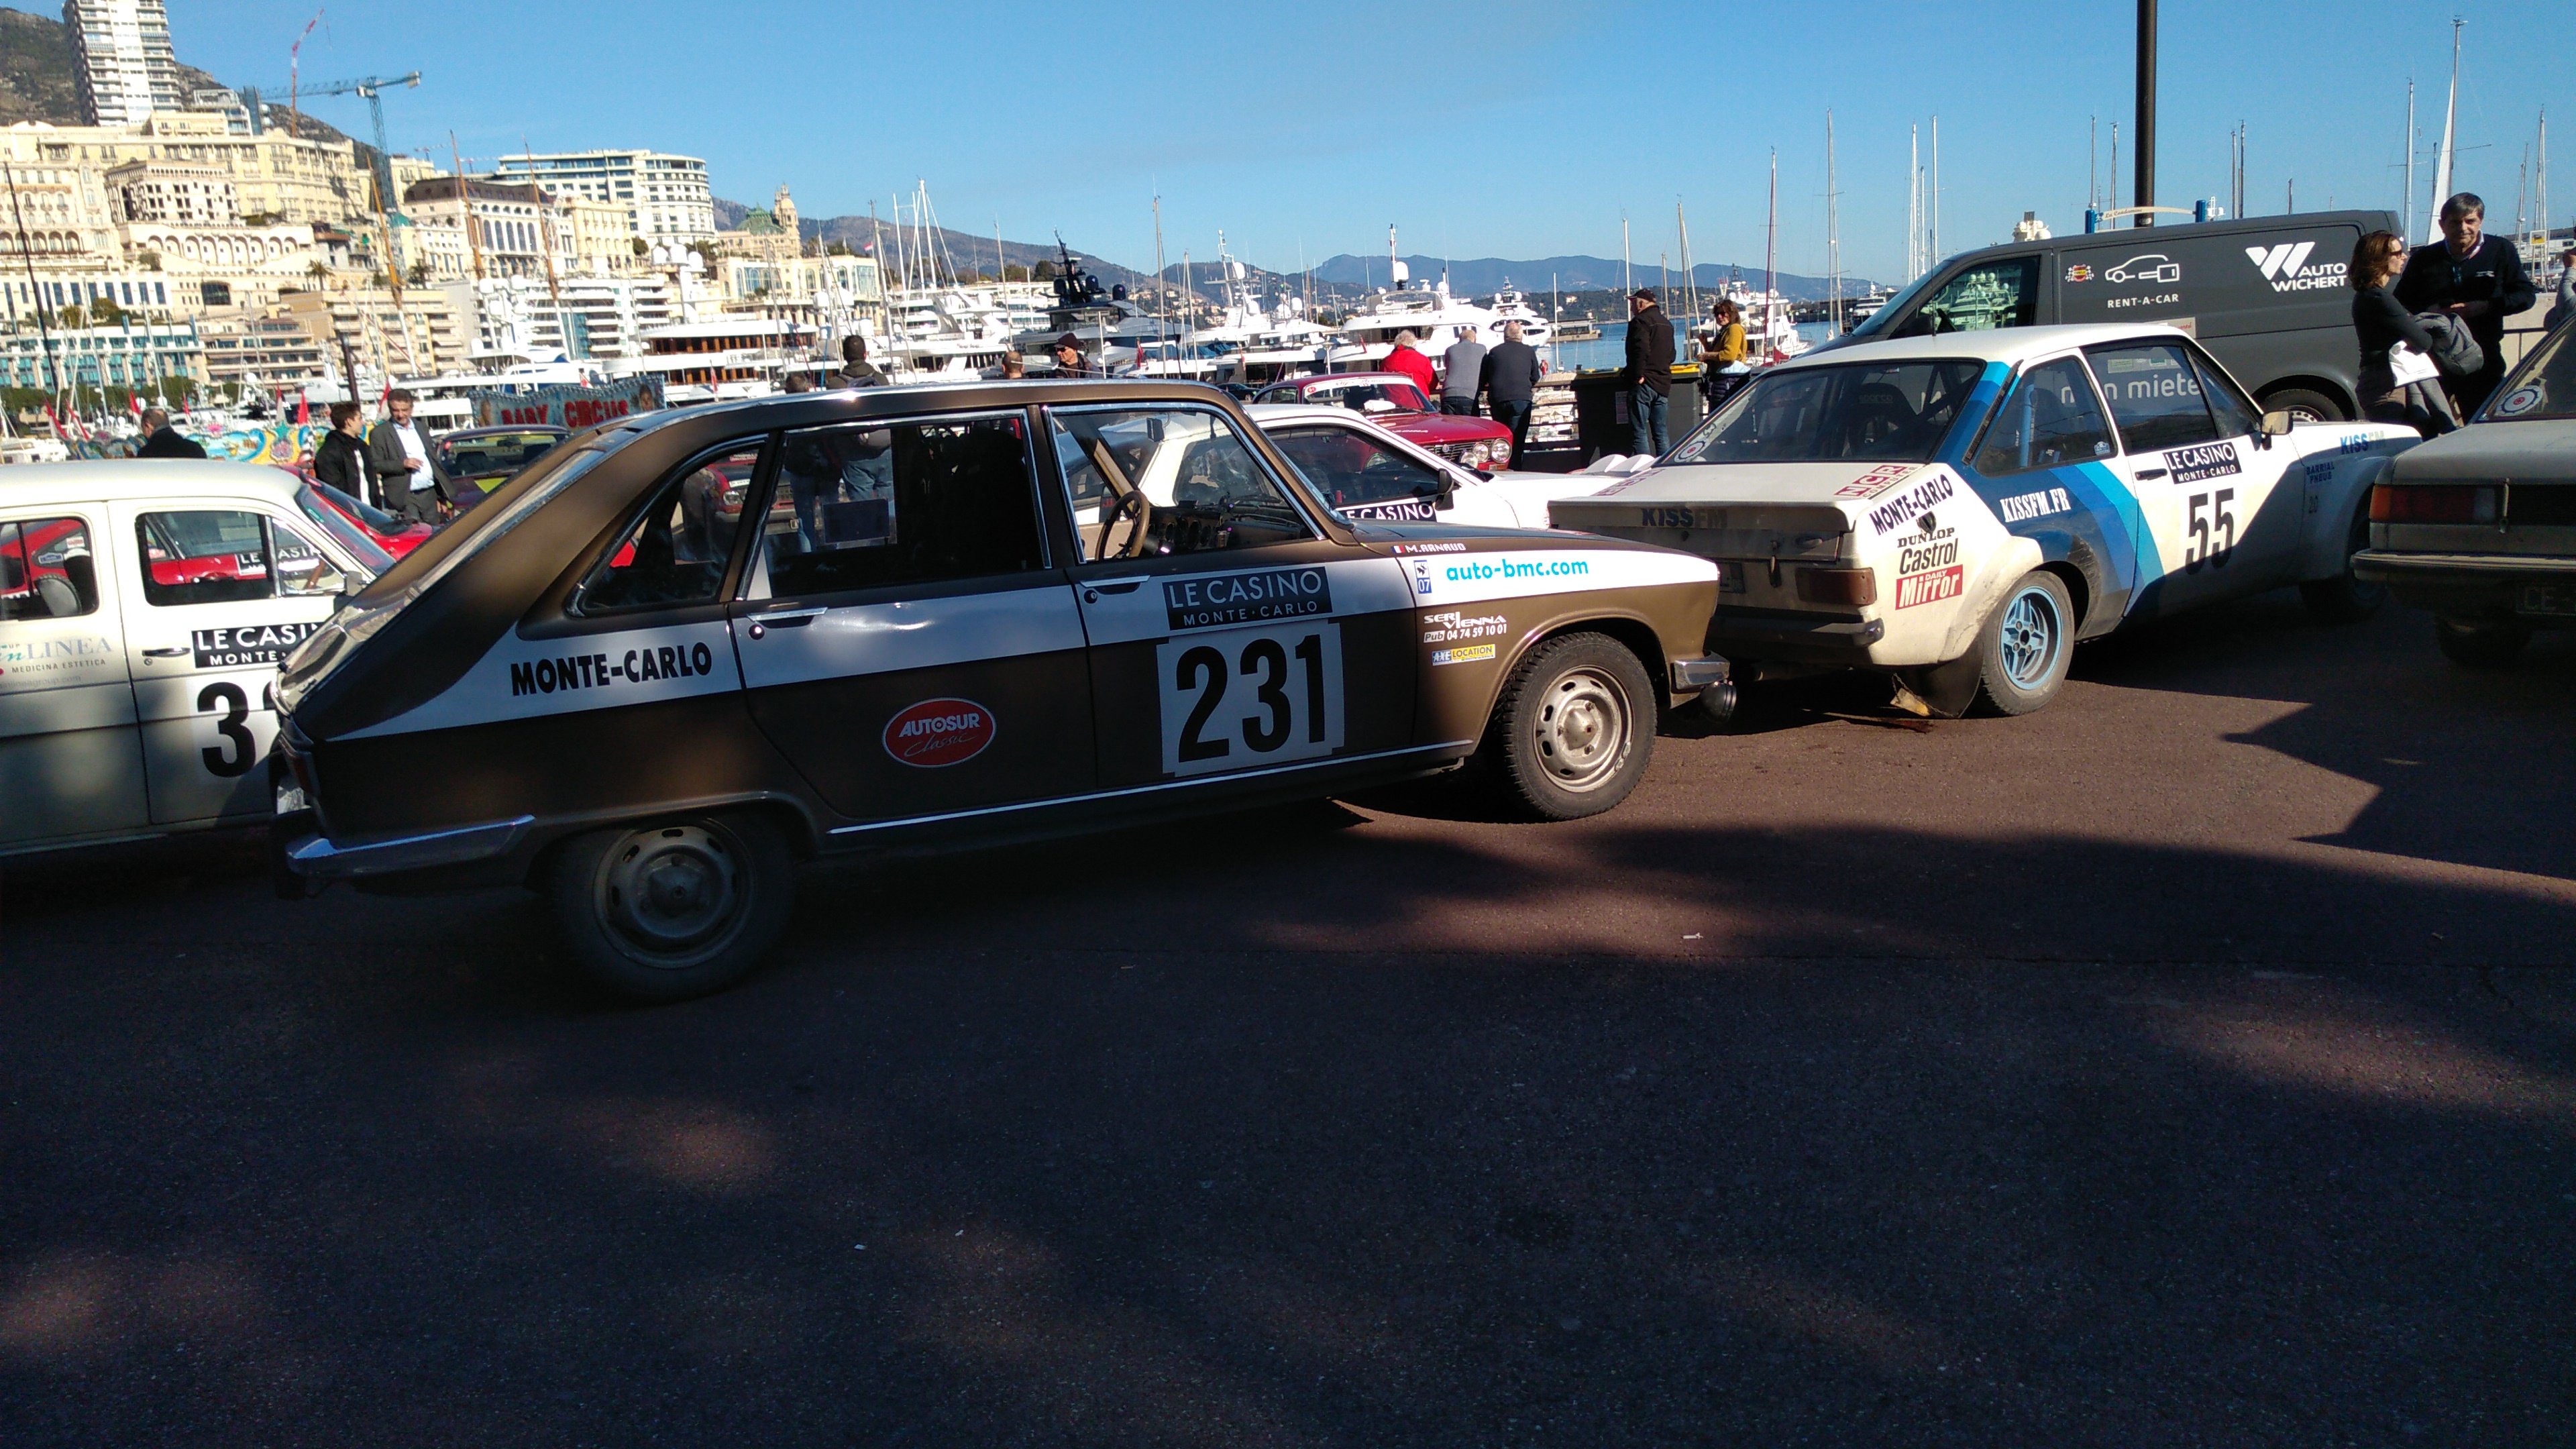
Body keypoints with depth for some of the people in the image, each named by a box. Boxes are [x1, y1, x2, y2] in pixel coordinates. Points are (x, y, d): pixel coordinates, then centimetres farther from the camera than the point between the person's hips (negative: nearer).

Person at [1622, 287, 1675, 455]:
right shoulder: (1666, 323, 19)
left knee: (1640, 432, -6)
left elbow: (1641, 350, -22)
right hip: (1663, 384, 8)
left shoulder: (1640, 321, -9)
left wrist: (1638, 375, -19)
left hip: (1643, 384, -8)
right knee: (1662, 433, 9)